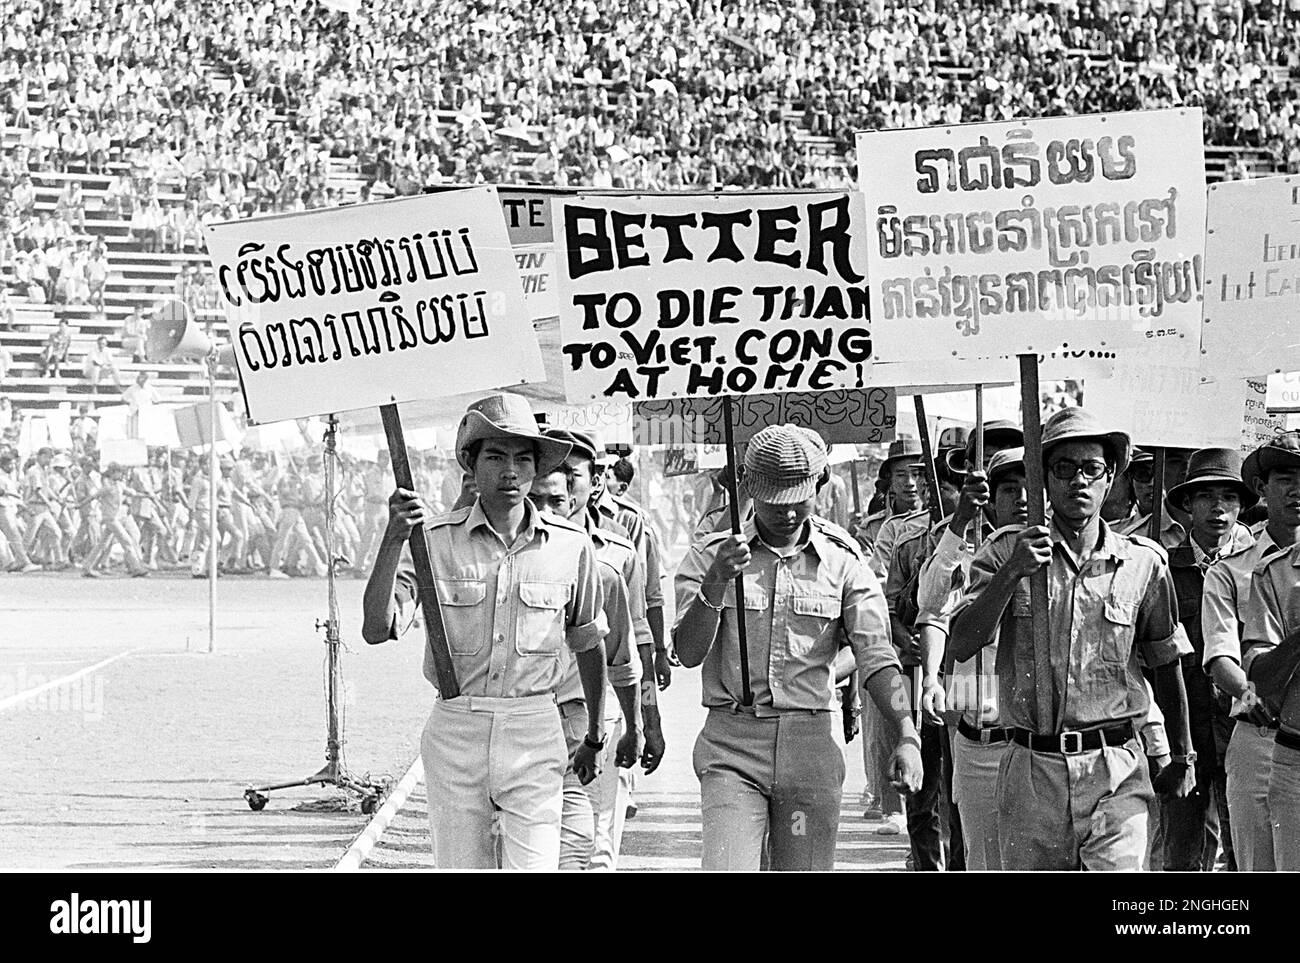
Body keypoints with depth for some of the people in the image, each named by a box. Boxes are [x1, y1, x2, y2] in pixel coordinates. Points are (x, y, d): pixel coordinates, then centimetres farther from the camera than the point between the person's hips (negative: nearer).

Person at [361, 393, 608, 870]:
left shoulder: (571, 545, 0)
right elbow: (376, 629, -13)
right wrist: (394, 539, -23)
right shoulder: (435, 540, -4)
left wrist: (594, 738, 22)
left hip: (535, 735, 0)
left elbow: (589, 646, 15)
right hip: (455, 732, 0)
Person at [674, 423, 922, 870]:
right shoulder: (710, 556, 5)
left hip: (811, 746, 1)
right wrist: (716, 581, -20)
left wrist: (906, 736, -17)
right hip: (732, 745, -1)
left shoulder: (843, 562, 5)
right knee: (725, 869, -15)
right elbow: (688, 653, -4)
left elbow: (876, 657, -3)